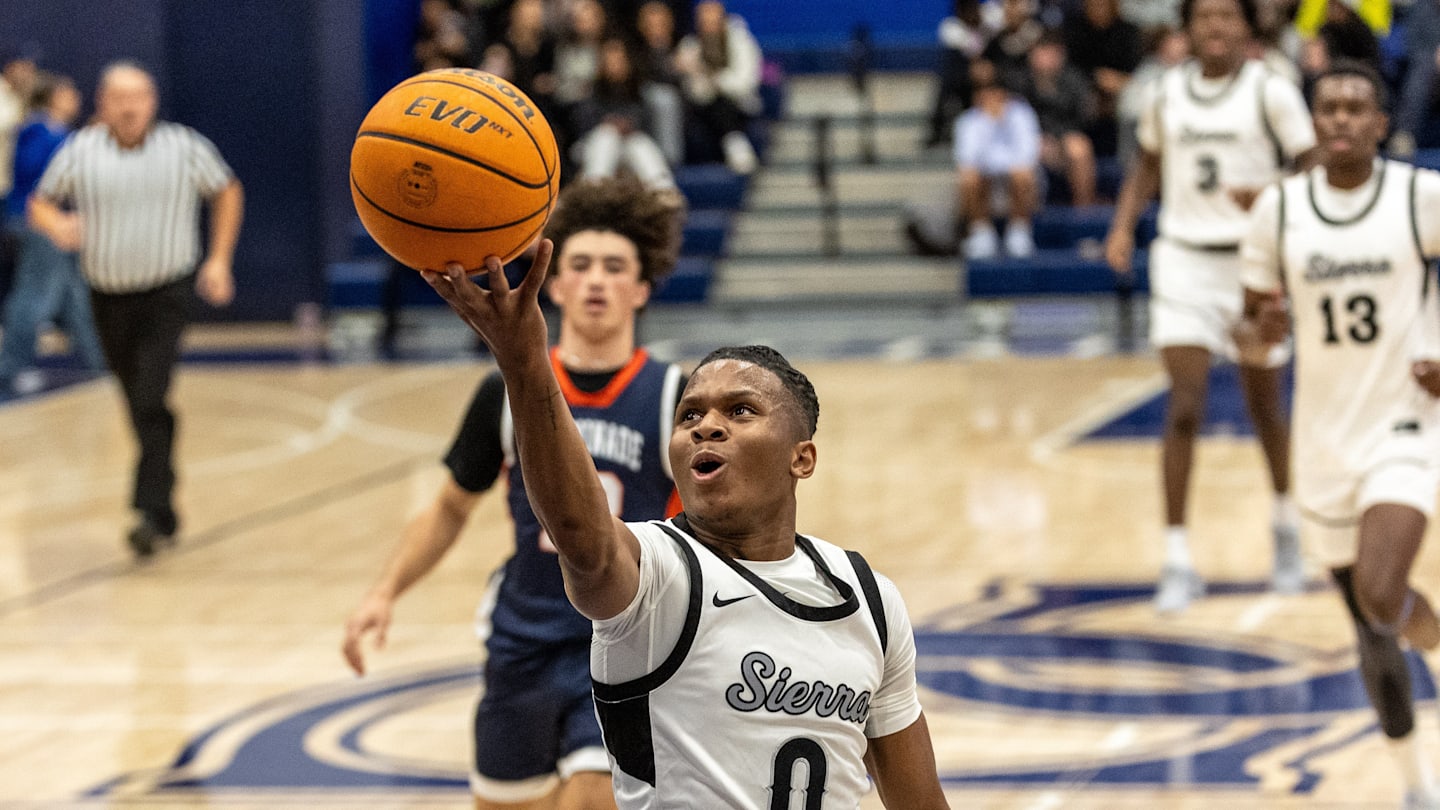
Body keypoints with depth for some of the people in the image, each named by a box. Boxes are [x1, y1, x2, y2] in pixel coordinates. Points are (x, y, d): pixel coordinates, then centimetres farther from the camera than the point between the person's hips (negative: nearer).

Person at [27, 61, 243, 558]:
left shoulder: (183, 147, -4)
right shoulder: (81, 151, -2)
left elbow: (227, 192, 11)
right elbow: (40, 204, 7)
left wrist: (219, 260, 3)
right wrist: (57, 225, -16)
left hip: (168, 294, -3)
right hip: (109, 296, 3)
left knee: (150, 403, -18)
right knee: (142, 410, 14)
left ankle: (152, 512, -21)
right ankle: (166, 516, 30)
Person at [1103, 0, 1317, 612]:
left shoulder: (1271, 92, -7)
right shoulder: (1165, 94, 3)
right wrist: (1122, 226, 2)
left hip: (1253, 261, -1)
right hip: (1184, 261, 1)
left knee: (1264, 408, 13)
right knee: (1184, 408, -11)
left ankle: (1286, 527, 39)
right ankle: (1177, 562, -9)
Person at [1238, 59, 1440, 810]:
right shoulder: (1278, 209, -1)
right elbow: (1257, 319, 8)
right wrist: (1265, 324, -15)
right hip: (1326, 439, 3)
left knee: (1379, 599, -26)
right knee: (1370, 633, 11)